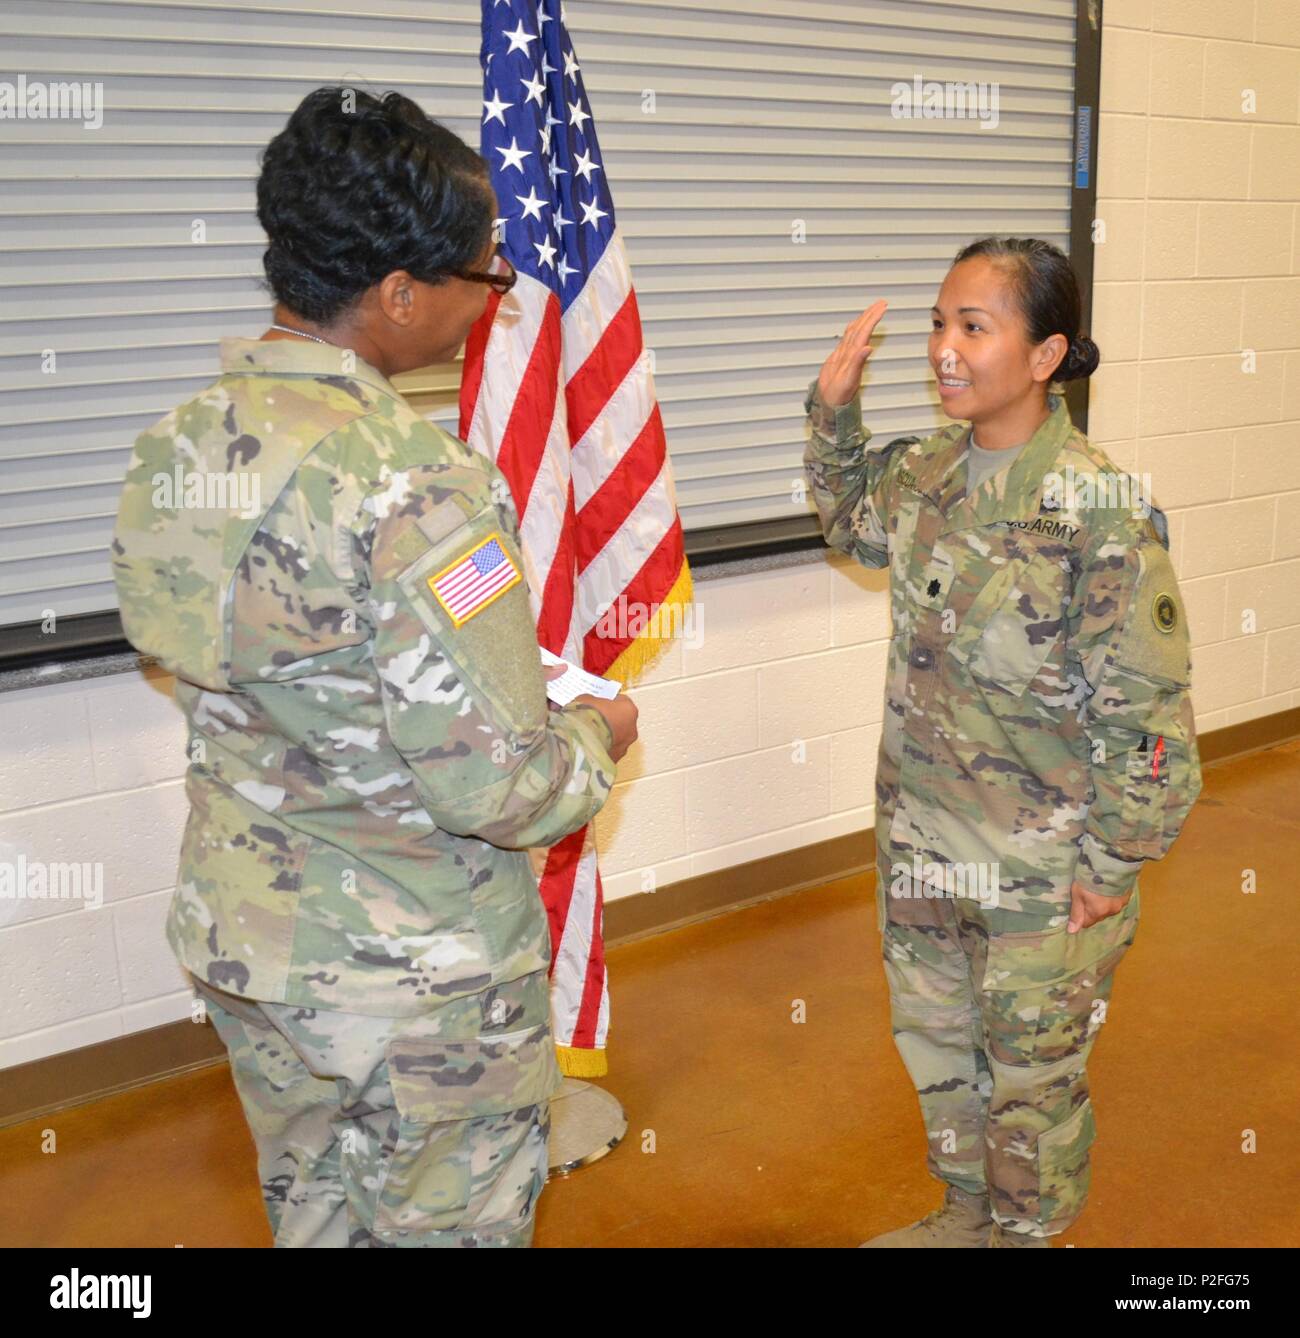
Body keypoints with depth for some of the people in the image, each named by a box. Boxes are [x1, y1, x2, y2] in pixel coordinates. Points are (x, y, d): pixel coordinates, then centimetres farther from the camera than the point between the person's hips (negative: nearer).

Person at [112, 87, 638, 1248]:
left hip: (240, 938, 7)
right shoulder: (408, 483, -29)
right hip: (418, 978, -7)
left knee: (311, 1215, 26)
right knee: (449, 1227, 17)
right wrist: (597, 738, -6)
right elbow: (493, 783, -27)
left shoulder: (178, 449, -3)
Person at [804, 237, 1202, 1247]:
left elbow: (1149, 715, -18)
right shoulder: (928, 474, -2)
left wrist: (1112, 868, -14)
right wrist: (835, 411, 6)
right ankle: (967, 1215, 47)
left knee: (1031, 1071, 13)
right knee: (936, 1039, 23)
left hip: (1043, 868, -7)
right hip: (921, 840, 7)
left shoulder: (1099, 512, -22)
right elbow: (854, 522, 22)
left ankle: (1025, 1230, 39)